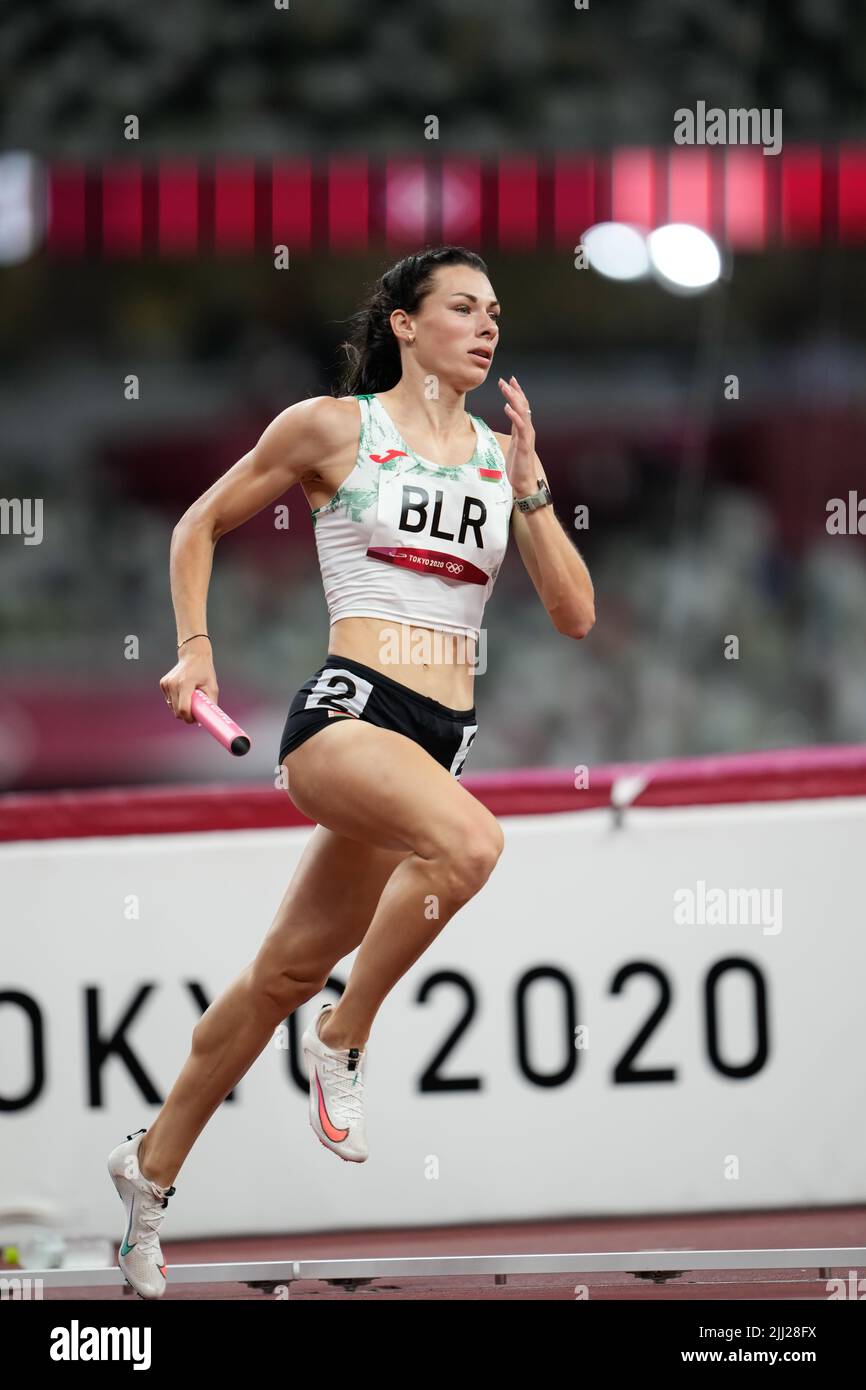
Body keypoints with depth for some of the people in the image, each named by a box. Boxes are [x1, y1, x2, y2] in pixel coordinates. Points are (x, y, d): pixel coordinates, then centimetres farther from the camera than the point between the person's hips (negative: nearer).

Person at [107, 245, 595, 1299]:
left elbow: (574, 615, 9)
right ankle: (343, 1041, -15)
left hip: (442, 735, 5)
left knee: (288, 971, 11)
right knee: (468, 840, -34)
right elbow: (201, 526, 14)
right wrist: (195, 647, 3)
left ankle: (151, 1167, 27)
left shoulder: (502, 457, 13)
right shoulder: (331, 426, 2)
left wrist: (527, 486, -1)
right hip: (347, 709, -5)